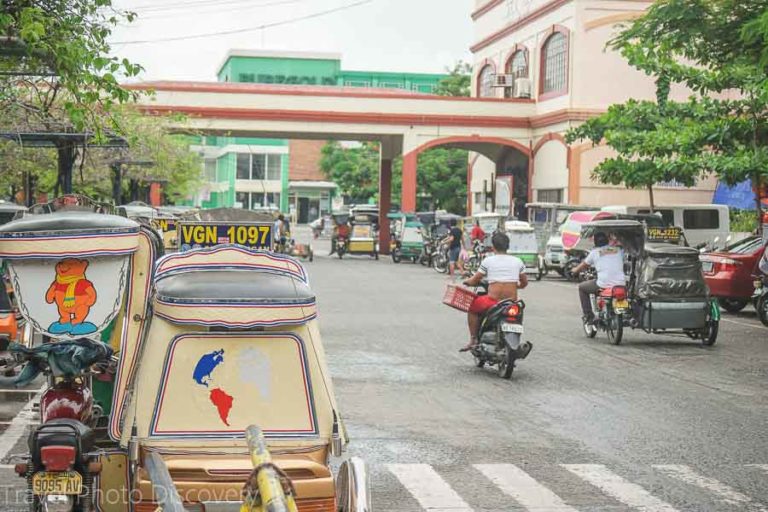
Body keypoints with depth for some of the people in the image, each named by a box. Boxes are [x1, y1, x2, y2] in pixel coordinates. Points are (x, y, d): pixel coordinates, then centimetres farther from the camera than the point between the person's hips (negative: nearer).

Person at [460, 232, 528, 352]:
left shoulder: (488, 261, -1)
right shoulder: (517, 261, 8)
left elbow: (474, 281, 5)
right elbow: (524, 283, 17)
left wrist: (466, 282, 27)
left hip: (493, 301, -4)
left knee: (472, 307, 22)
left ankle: (473, 340, 12)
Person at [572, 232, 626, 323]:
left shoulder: (594, 252, 10)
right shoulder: (619, 250, 17)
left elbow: (584, 265, 23)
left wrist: (576, 270, 45)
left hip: (604, 284, -3)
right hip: (620, 284, 3)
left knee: (582, 287, 22)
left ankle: (588, 315, 14)